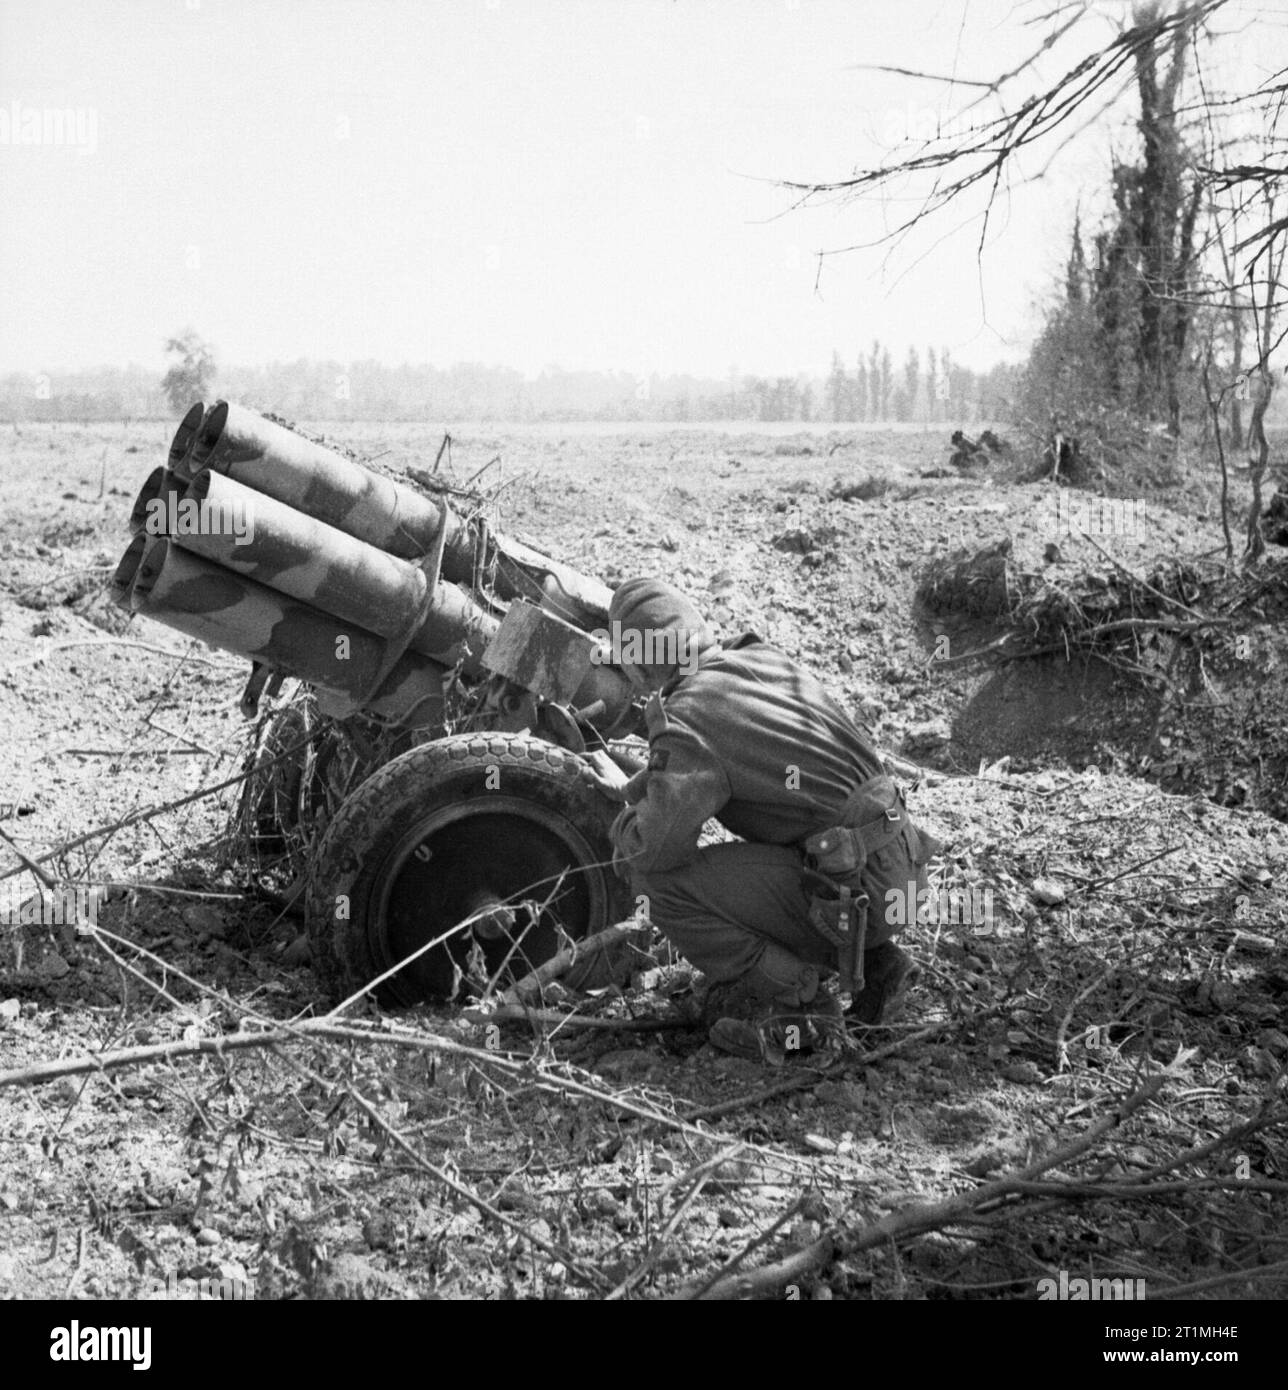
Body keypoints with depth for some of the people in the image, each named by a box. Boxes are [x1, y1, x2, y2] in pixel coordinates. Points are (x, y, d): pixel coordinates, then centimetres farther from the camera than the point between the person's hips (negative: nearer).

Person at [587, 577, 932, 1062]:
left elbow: (656, 848, -18)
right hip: (899, 865, 9)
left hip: (855, 891, -9)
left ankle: (796, 1003, -4)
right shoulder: (763, 660, 12)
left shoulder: (687, 717, -14)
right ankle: (871, 961, 19)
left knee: (661, 881, -9)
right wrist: (632, 787, 36)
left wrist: (626, 821, 4)